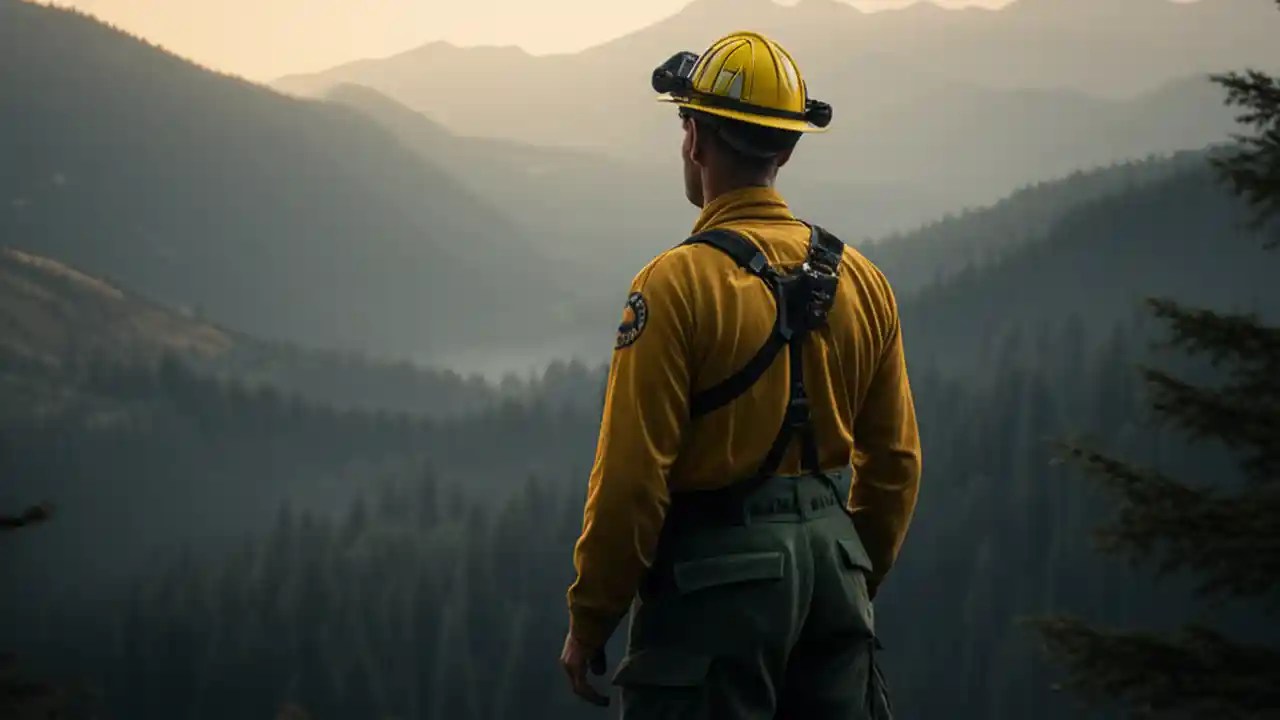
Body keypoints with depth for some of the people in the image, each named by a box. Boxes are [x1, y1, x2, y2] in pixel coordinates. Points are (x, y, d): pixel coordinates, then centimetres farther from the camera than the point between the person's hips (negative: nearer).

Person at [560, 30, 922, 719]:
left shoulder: (679, 282, -13)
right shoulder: (860, 280, 7)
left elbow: (631, 475, -15)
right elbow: (895, 462, 12)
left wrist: (588, 621, -6)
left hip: (715, 573, -6)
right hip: (832, 559, 6)